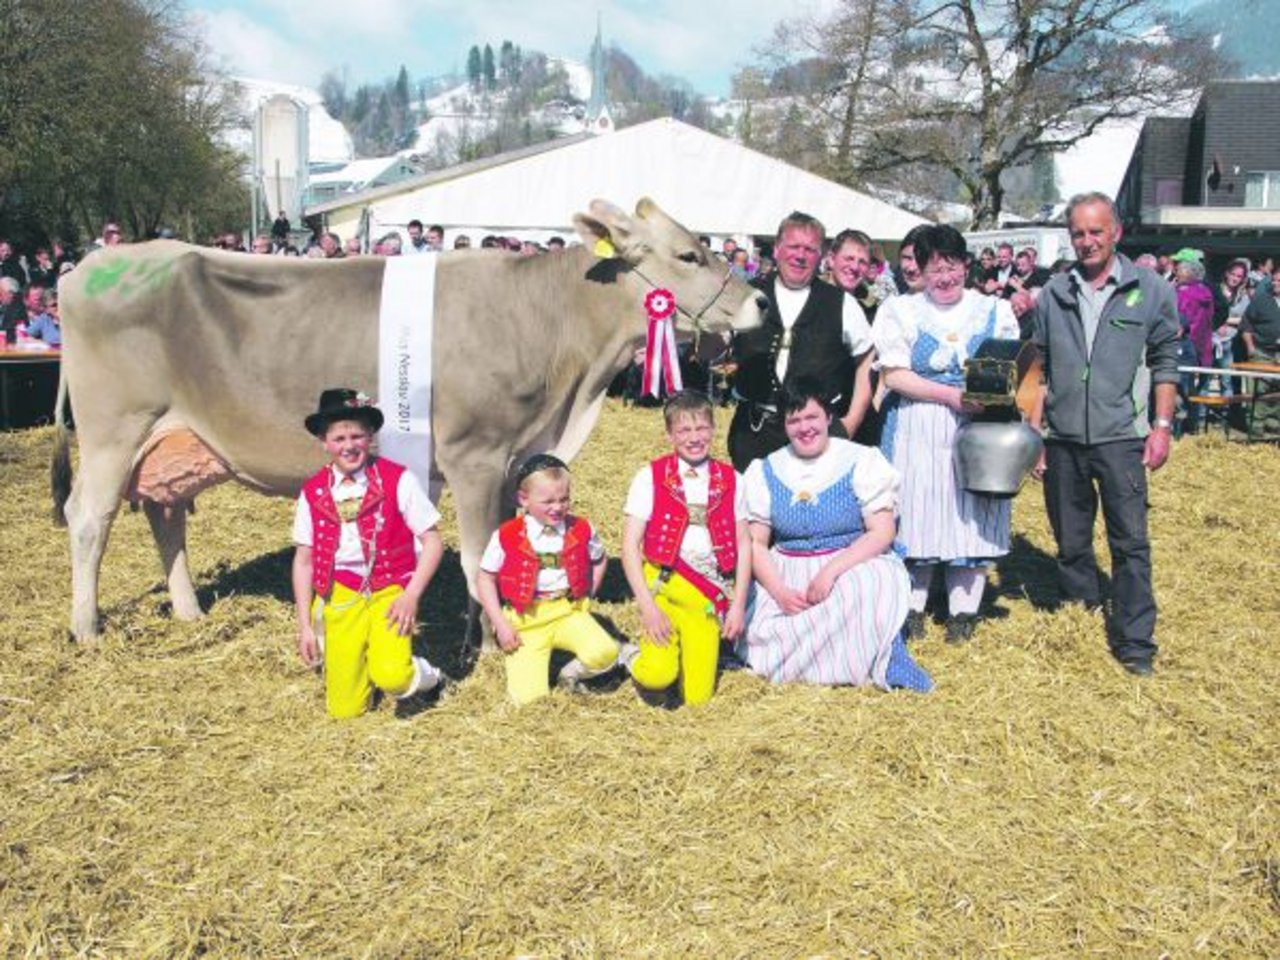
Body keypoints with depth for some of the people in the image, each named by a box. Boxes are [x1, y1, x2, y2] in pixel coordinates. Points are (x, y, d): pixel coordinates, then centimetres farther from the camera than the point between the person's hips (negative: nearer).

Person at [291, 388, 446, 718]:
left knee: (391, 676, -28)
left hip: (389, 591, -3)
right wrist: (305, 627, 5)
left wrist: (411, 597, -13)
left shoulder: (397, 480, -5)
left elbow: (433, 542, -4)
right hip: (339, 598, 3)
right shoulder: (313, 493, 3)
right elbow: (303, 561, 9)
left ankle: (423, 675, 8)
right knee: (345, 710, 0)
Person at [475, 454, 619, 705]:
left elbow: (598, 561, 19)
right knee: (531, 699, -14)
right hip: (526, 621, -2)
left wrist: (586, 596, 7)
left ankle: (571, 674, 7)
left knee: (605, 654, -26)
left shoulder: (581, 530, 1)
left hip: (569, 612, 2)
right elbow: (485, 579, -1)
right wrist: (501, 625, -6)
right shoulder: (506, 537, -8)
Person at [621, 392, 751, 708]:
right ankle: (645, 657, 11)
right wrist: (648, 607, -12)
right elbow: (630, 546, -5)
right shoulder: (650, 477, -2)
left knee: (697, 697, -1)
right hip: (664, 587, -2)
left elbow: (743, 545, 8)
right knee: (658, 677, -21)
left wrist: (738, 606, 1)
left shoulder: (730, 480, 5)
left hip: (709, 595, 2)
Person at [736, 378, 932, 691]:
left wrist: (831, 570, -20)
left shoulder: (861, 462, 0)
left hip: (853, 565, -2)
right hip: (786, 571, 2)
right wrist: (779, 591, -15)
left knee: (864, 591, -37)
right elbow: (755, 543, 3)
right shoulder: (765, 471, 8)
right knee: (763, 627, -25)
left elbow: (882, 533, -7)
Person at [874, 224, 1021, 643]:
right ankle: (911, 606, 14)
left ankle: (963, 609, 16)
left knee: (971, 514, 4)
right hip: (916, 432, -1)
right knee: (915, 513, 1)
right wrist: (951, 395, -15)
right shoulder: (899, 311, 4)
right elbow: (893, 374, -5)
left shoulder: (995, 310, 9)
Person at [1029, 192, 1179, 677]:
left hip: (1120, 437, -3)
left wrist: (1162, 425, -3)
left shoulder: (1151, 289, 1)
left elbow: (1165, 363, 4)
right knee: (1070, 541, 13)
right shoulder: (1054, 293, 6)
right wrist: (1033, 430, 6)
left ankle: (1135, 643, 6)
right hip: (1062, 438, 3)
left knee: (1130, 542, -3)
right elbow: (1040, 368, 10)